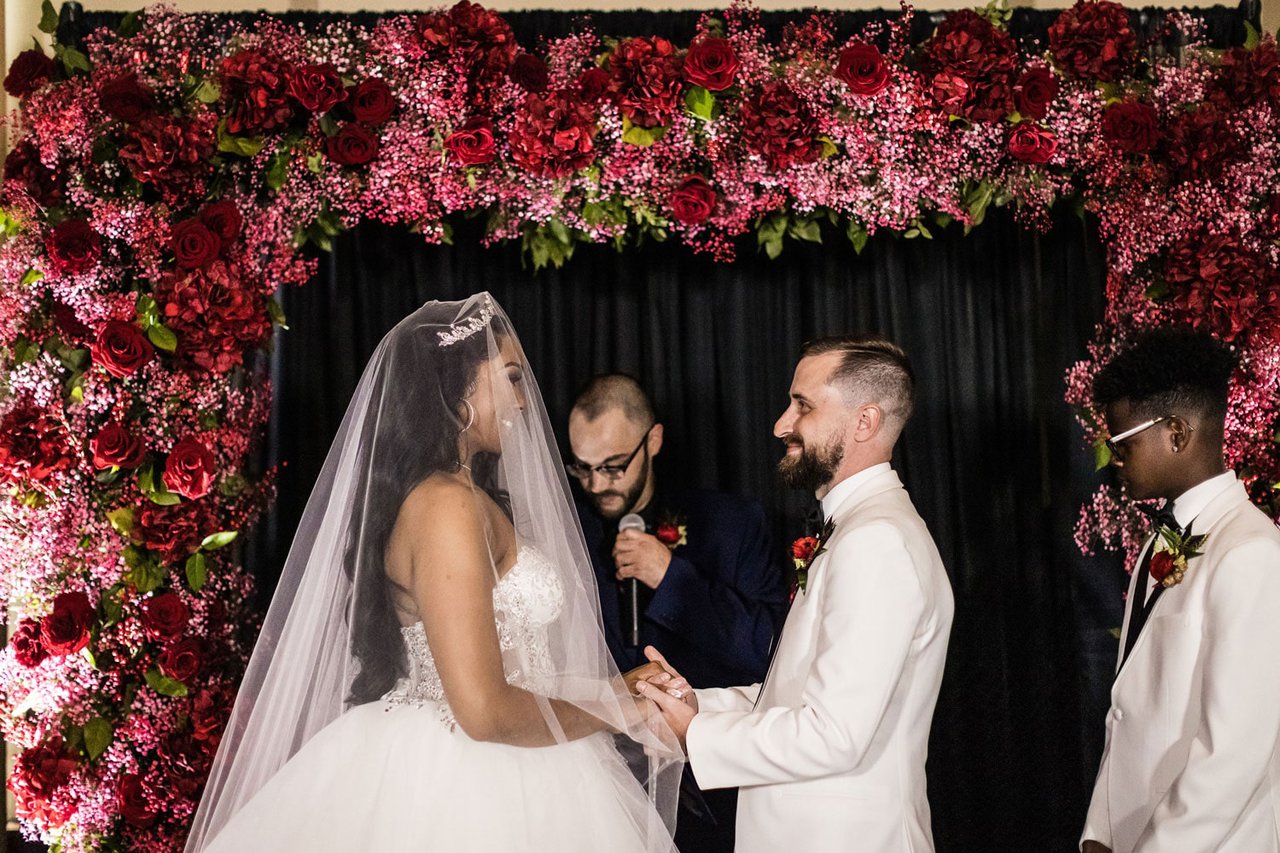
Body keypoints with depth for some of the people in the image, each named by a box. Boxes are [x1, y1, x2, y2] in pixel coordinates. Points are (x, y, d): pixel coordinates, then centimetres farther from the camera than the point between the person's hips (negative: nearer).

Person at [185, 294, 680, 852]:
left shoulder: (457, 496, 9)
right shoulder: (448, 506, -20)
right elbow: (485, 711, -25)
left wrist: (612, 690, 12)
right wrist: (613, 712, -12)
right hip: (468, 789, -9)